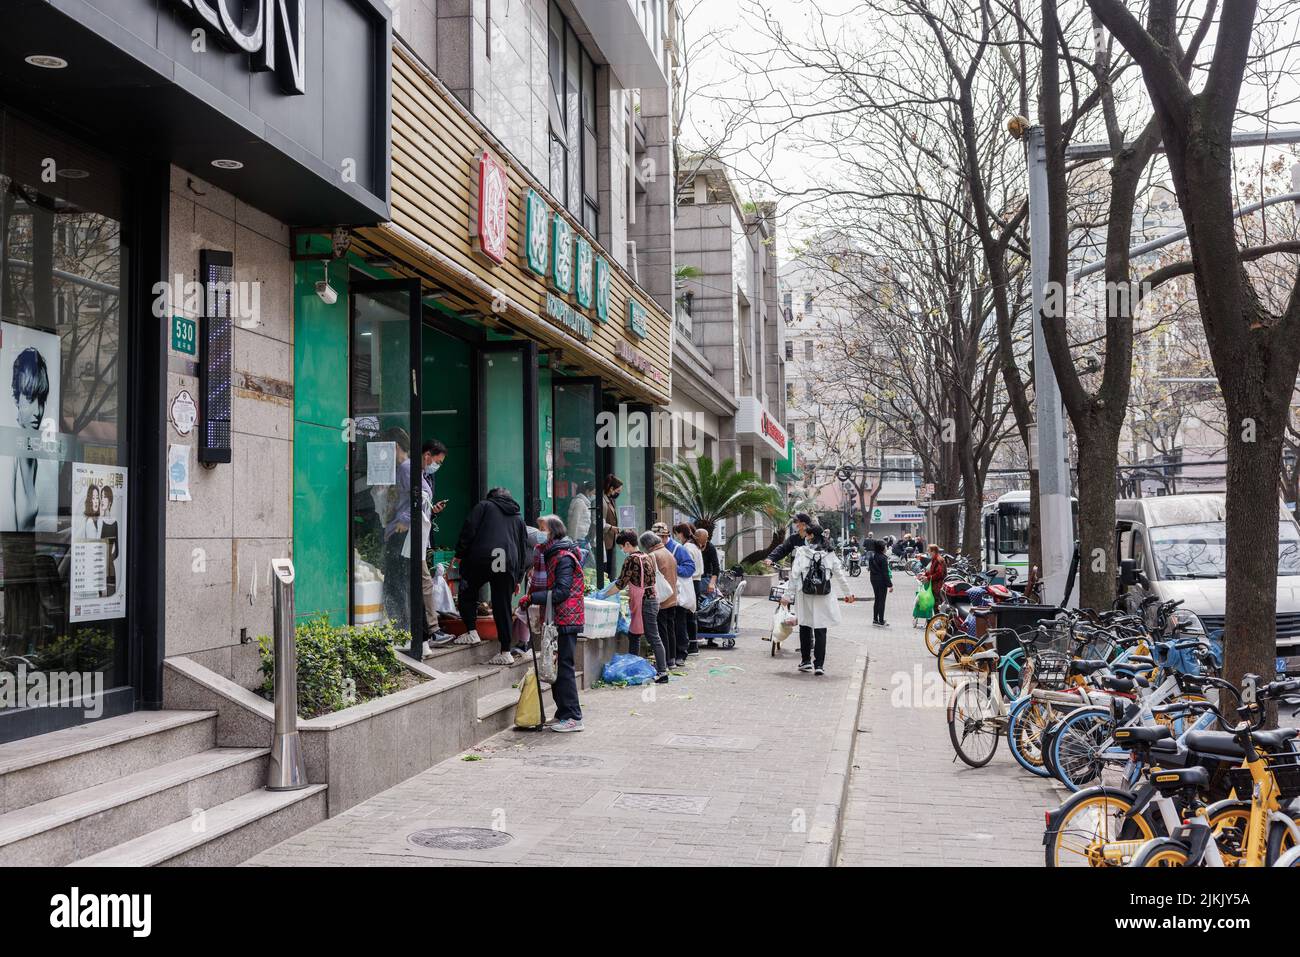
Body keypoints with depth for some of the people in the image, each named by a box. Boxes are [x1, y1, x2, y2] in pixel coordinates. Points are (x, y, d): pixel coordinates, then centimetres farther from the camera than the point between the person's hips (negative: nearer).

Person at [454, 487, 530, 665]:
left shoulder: (484, 506, 14)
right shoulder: (519, 518, 27)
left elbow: (469, 530, 1)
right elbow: (523, 549, 26)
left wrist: (459, 554, 5)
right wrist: (518, 578, 27)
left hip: (481, 559, -3)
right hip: (508, 564, 4)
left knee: (467, 595, 16)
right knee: (503, 607, 5)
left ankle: (471, 632, 4)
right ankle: (505, 652, 4)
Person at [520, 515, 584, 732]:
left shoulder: (564, 557, -13)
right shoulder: (553, 555, 18)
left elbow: (562, 591, -21)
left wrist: (532, 597, -19)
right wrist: (533, 596, 9)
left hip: (565, 620, -10)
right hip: (557, 619, 10)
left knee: (564, 667, -8)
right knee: (556, 667, 12)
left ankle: (572, 717, -4)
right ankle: (563, 714, 20)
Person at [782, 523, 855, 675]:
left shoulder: (801, 552, -4)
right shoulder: (829, 553, 3)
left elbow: (794, 575, -6)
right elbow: (840, 574, 9)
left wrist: (788, 596, -2)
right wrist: (847, 593, 20)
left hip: (805, 597, -1)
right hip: (824, 598, 1)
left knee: (805, 628, 15)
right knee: (820, 631, 5)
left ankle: (806, 660, 17)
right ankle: (819, 664, 2)